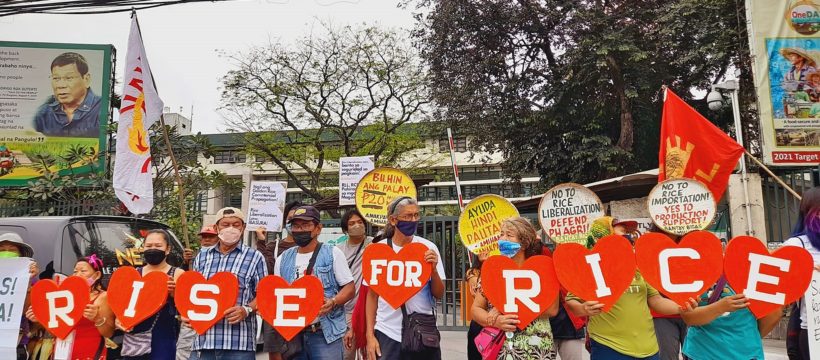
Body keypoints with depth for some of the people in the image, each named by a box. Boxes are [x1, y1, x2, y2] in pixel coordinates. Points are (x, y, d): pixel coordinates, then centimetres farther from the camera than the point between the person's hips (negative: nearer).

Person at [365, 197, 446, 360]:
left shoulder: (428, 248, -3)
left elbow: (439, 294, 1)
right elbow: (372, 295, 4)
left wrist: (433, 269, -15)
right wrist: (370, 335, 0)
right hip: (388, 333, 0)